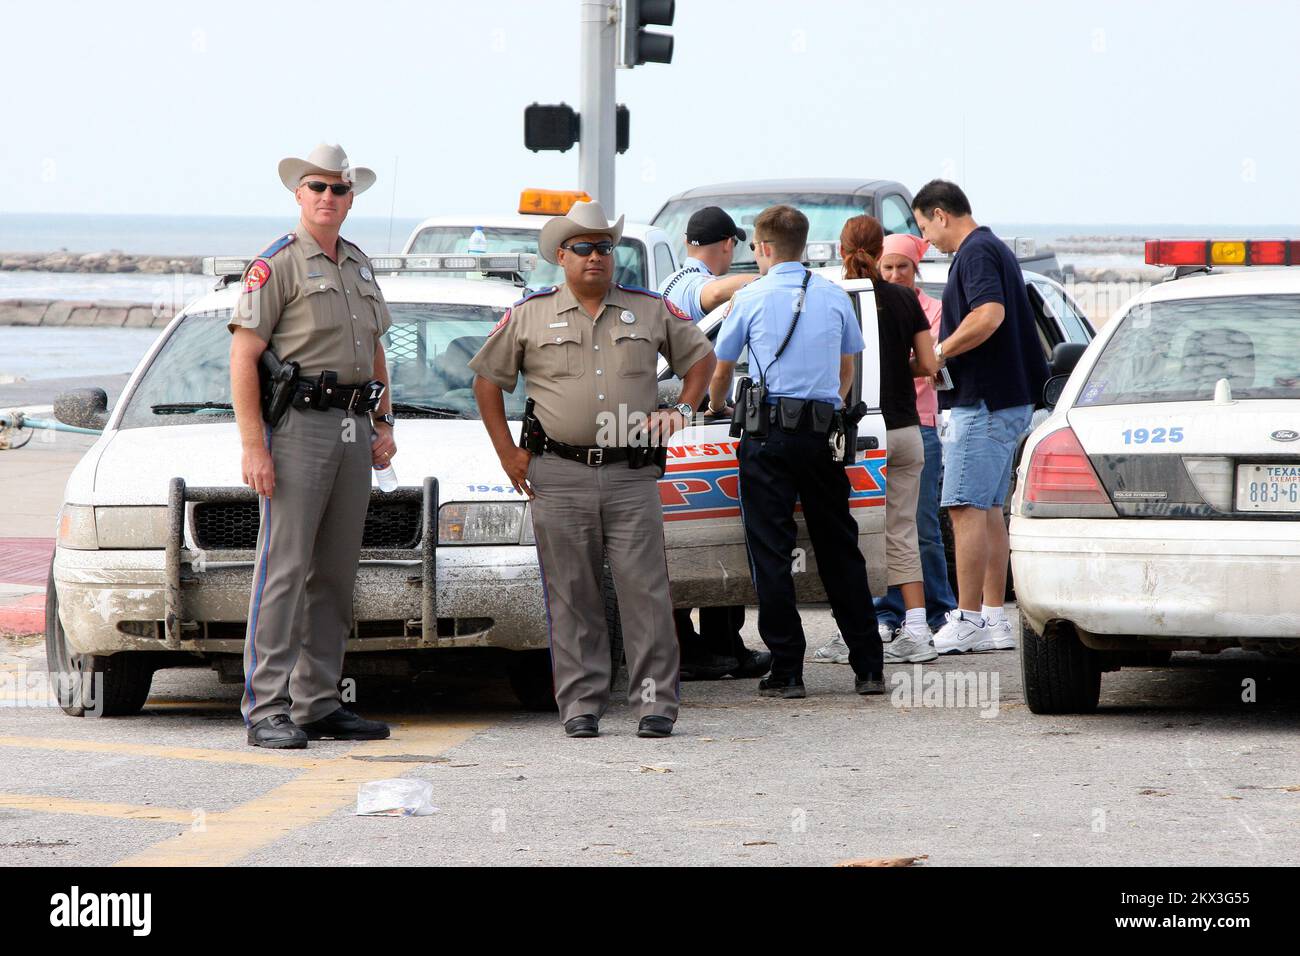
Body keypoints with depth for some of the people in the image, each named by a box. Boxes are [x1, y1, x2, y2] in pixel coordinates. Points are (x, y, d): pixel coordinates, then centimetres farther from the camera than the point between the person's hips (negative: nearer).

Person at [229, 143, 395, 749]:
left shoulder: (358, 267, 18)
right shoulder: (276, 266, -5)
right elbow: (243, 358, -10)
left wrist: (384, 424, 16)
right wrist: (253, 445, -17)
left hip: (353, 429, 7)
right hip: (297, 426, -7)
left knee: (336, 573, 9)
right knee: (284, 568, -10)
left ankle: (319, 704, 14)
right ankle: (267, 710, -12)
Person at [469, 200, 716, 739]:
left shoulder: (650, 310, 10)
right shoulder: (530, 316, 6)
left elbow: (700, 356, 21)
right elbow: (487, 378, 13)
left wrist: (682, 410, 6)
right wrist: (507, 452, 6)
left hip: (632, 476, 0)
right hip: (559, 477, 0)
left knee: (645, 592, -4)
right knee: (572, 598, 1)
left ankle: (655, 702, 0)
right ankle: (580, 706, 6)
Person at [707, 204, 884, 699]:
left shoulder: (751, 298, 0)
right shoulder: (835, 297, 9)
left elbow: (720, 373, 11)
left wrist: (717, 406, 32)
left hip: (769, 435, -4)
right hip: (824, 431, 4)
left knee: (771, 551, 0)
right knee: (839, 548, 10)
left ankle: (787, 671, -4)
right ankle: (869, 667, 9)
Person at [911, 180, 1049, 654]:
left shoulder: (975, 253, -13)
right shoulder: (993, 249, 19)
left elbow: (990, 314, -28)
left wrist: (938, 352, -17)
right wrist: (945, 351, 19)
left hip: (984, 402, -11)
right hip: (1008, 398, 11)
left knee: (966, 507, -9)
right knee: (987, 508, 13)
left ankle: (967, 620, -10)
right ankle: (993, 619, 15)